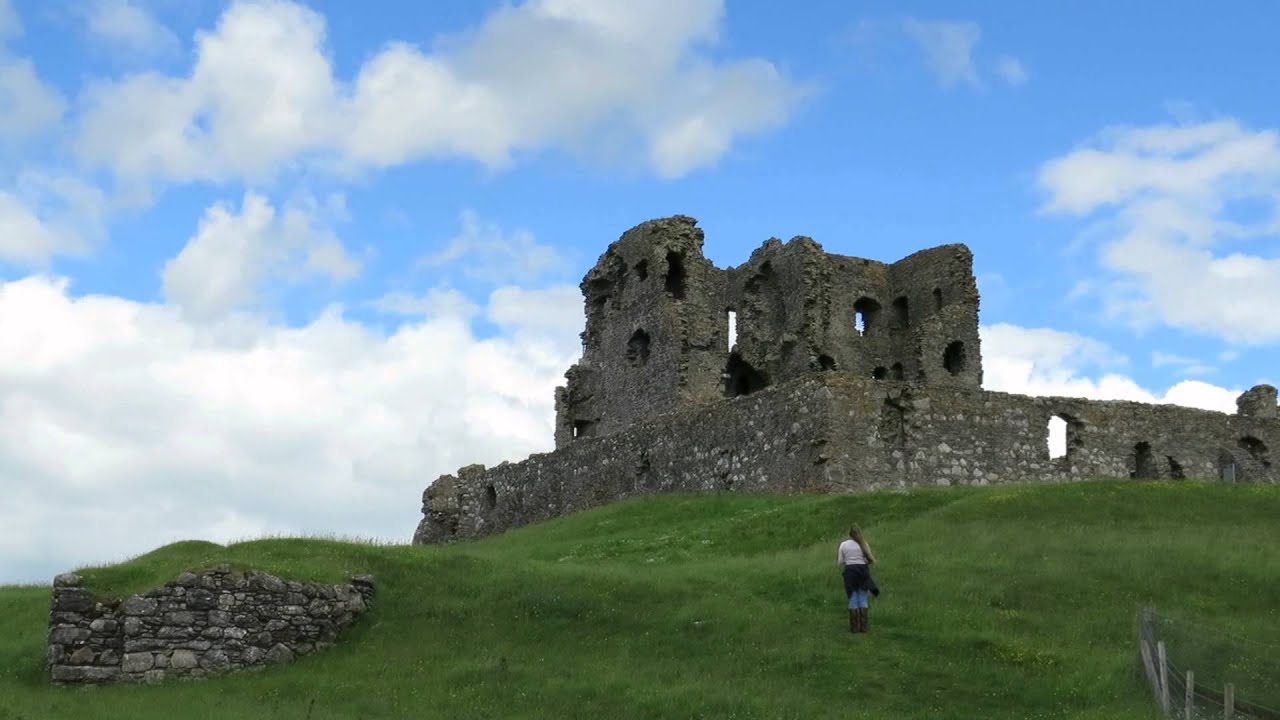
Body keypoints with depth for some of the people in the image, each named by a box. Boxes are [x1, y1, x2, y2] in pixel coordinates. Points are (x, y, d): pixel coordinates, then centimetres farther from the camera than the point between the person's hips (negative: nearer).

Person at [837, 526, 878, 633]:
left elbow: (840, 562, 0)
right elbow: (869, 559, -1)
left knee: (853, 599, 4)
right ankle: (863, 626, 4)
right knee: (863, 599, 6)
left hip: (850, 572, 0)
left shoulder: (843, 545, 1)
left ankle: (854, 627, 3)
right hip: (863, 570, 0)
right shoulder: (863, 544, 2)